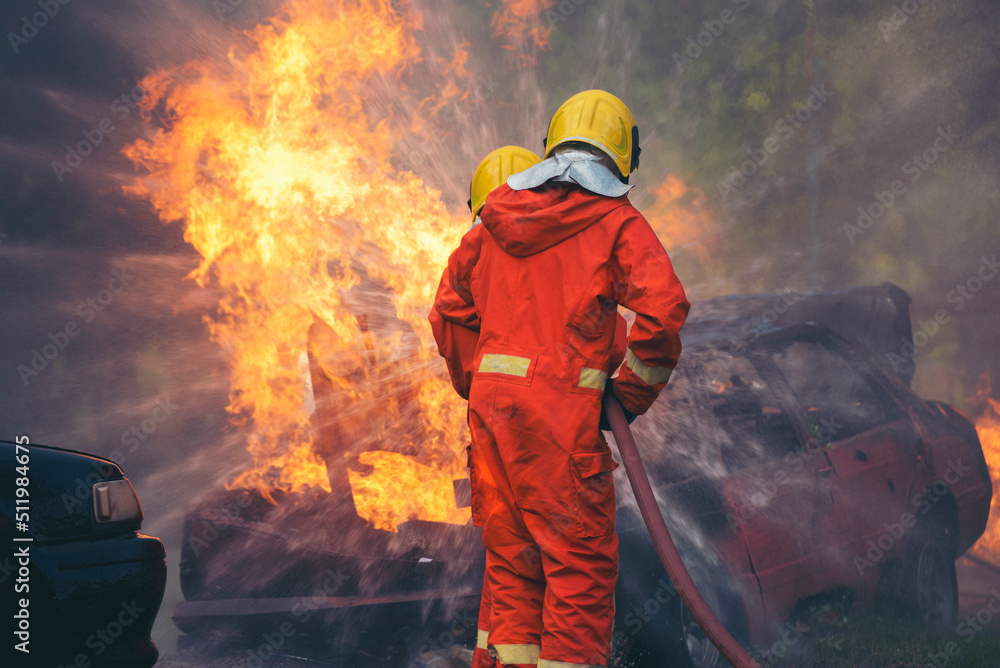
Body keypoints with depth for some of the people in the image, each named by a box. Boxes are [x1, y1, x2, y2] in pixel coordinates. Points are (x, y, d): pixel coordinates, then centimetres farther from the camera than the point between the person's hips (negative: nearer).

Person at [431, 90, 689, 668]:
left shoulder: (499, 218, 15)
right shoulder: (617, 224, -3)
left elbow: (450, 309, 21)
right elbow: (664, 307, -16)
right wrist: (633, 393, -6)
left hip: (491, 400, 6)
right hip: (562, 408, -6)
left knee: (512, 555, 17)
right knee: (581, 560, 1)